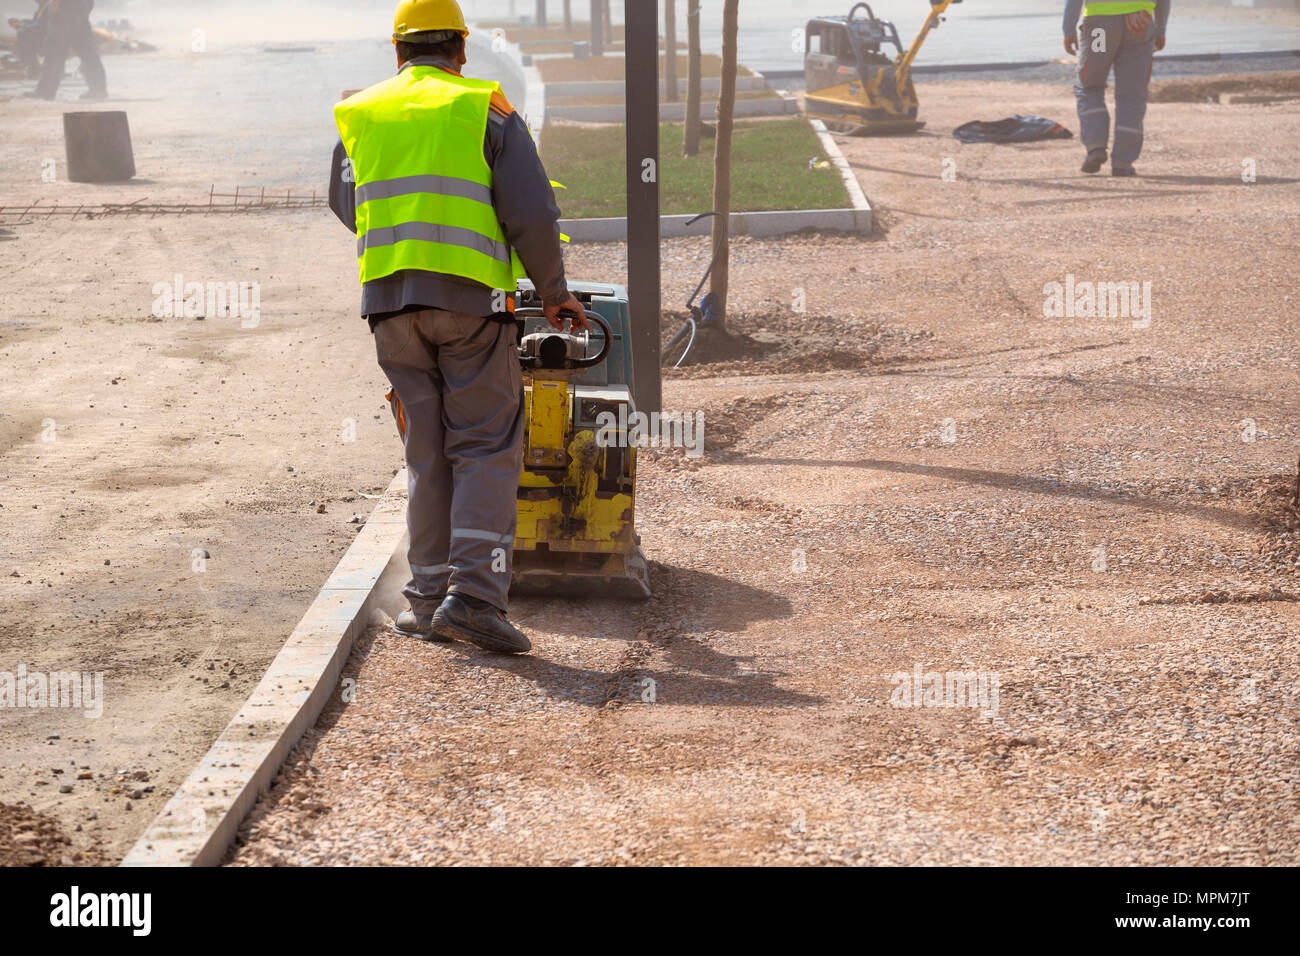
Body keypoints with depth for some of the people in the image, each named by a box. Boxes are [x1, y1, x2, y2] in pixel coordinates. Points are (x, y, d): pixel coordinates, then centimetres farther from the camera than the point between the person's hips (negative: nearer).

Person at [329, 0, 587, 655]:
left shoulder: (358, 116, 15)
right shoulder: (488, 111, 3)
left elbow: (345, 208, 29)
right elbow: (533, 216, -4)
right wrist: (554, 294, 8)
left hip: (388, 300, 4)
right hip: (469, 299, -3)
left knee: (427, 454, 11)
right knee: (486, 448, 0)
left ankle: (429, 599, 12)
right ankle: (474, 594, -12)